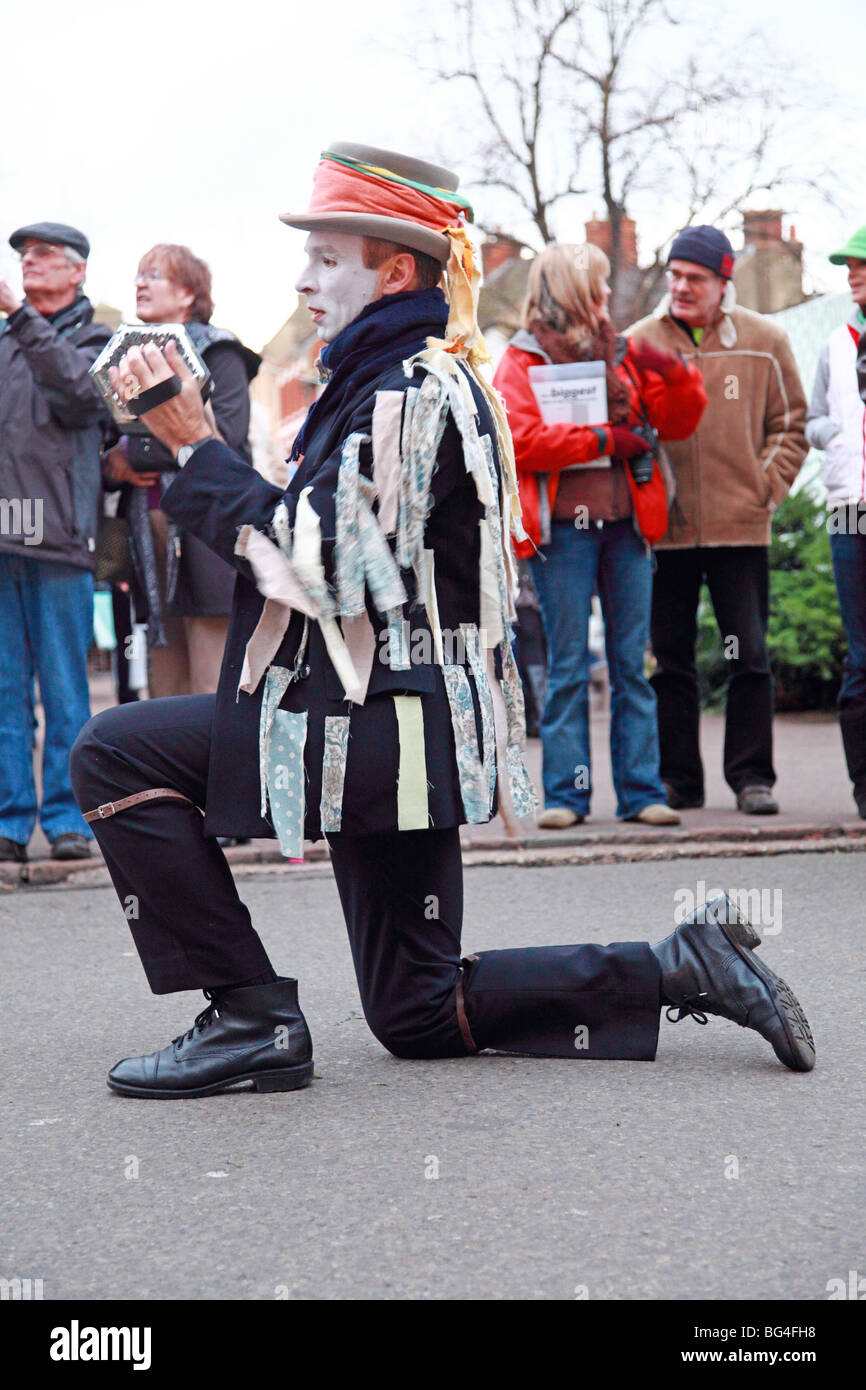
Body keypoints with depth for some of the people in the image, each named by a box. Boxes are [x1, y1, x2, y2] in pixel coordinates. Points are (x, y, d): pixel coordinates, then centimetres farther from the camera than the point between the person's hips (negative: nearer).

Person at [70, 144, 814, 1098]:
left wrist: (194, 445, -13)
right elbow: (318, 547, 18)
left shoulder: (413, 392, -14)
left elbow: (318, 561, -21)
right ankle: (685, 967, 14)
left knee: (116, 752, -10)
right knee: (417, 1013, 16)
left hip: (379, 727, -10)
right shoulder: (405, 379, 18)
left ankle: (252, 1016, -8)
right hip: (401, 730, 10)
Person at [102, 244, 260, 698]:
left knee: (214, 696, -9)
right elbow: (108, 439, 22)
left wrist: (136, 452, -11)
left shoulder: (218, 352, 0)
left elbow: (226, 433, -14)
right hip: (153, 535, 7)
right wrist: (114, 464, -2)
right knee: (167, 696, 6)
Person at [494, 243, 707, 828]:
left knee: (632, 663, 4)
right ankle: (566, 794, 3)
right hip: (563, 528, -4)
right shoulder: (522, 360, 3)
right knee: (568, 666, -2)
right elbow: (519, 439, -11)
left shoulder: (622, 354, 17)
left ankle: (642, 790, 6)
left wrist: (676, 374, -2)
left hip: (626, 523, 4)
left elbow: (675, 423, 16)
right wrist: (603, 439, -11)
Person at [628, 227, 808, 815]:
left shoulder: (764, 341, 4)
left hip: (740, 525, -1)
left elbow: (790, 425, 9)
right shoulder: (639, 342, 4)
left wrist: (766, 490, 0)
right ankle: (678, 779, 14)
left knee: (749, 656, 1)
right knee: (669, 659, 6)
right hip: (663, 526, 1)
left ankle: (752, 776, 10)